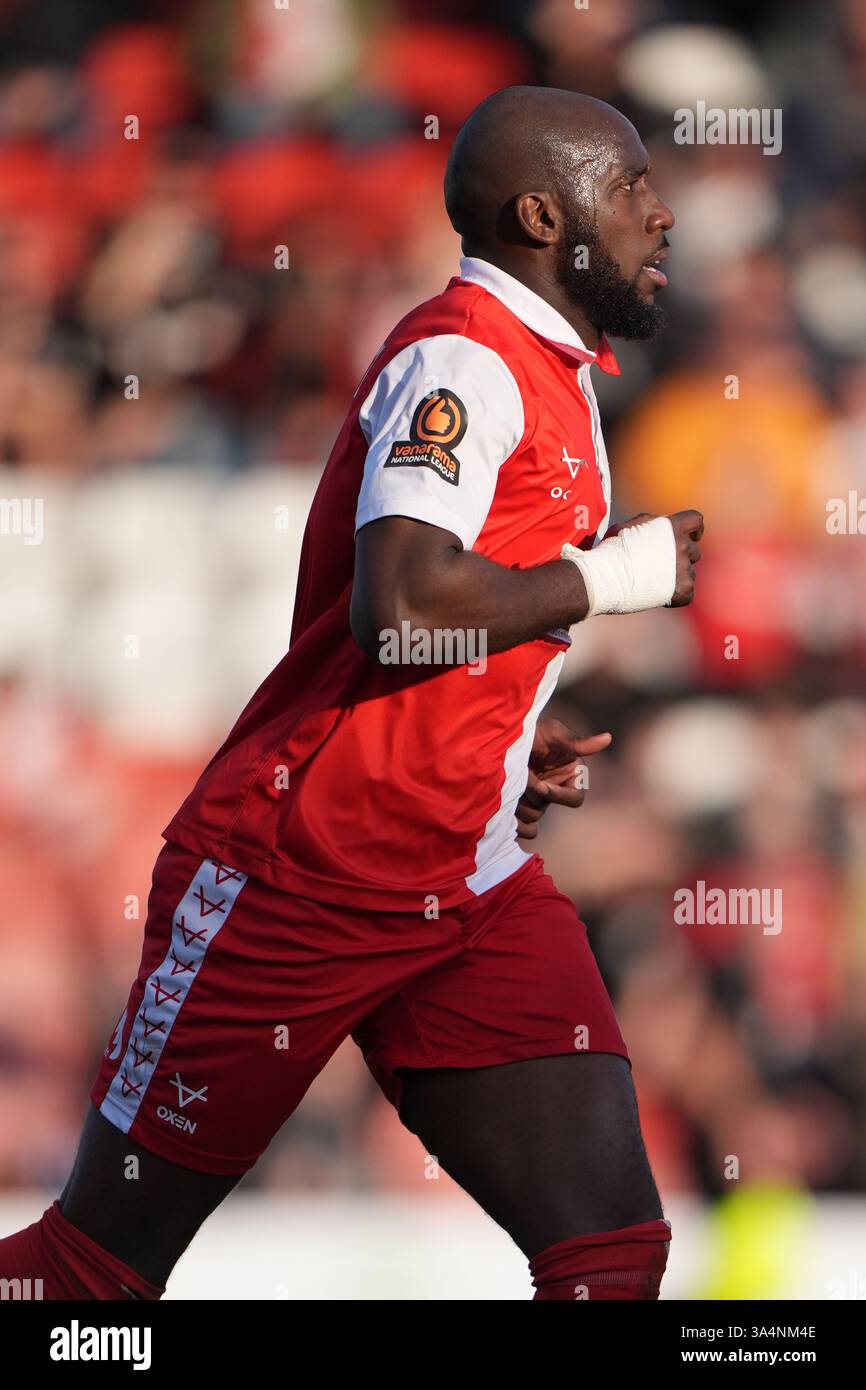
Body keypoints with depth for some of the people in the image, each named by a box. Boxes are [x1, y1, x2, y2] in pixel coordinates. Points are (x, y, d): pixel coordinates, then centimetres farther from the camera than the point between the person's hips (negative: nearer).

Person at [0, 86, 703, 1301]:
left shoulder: (556, 376, 15)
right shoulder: (461, 358, -14)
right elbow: (400, 604, -30)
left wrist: (512, 740, 13)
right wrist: (615, 575, -17)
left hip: (474, 885, 8)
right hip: (302, 870, -8)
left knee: (615, 1249, -8)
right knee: (100, 1262, 2)